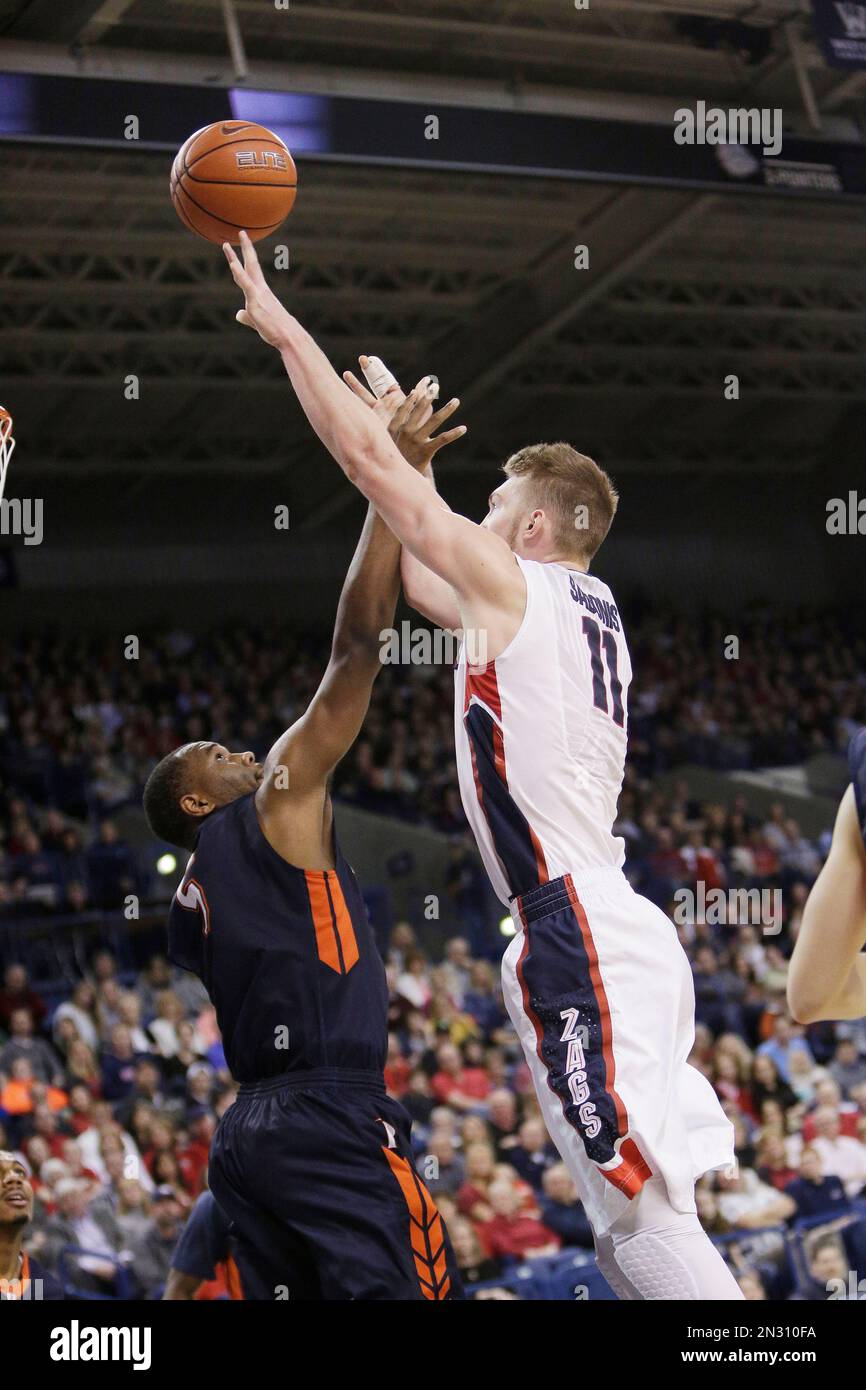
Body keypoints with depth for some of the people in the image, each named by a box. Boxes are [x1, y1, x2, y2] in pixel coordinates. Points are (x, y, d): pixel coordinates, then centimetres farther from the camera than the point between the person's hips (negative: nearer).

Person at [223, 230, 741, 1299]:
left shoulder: (514, 583, -6)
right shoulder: (585, 607, 18)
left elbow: (363, 459, -3)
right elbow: (421, 582, 35)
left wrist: (280, 325, 5)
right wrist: (411, 448, 37)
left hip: (578, 939, -10)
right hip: (613, 933, 10)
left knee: (645, 1219, -13)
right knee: (638, 1222, 11)